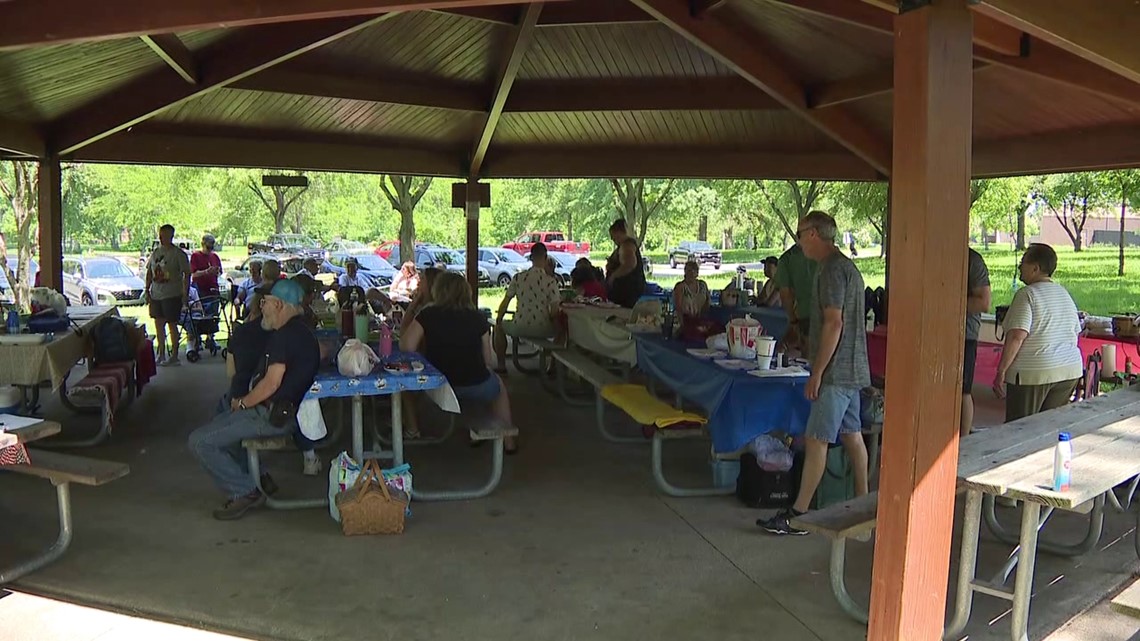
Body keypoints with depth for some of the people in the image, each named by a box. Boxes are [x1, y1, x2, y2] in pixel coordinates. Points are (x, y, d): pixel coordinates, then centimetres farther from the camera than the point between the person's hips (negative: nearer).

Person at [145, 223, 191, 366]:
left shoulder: (178, 254, -7)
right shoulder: (155, 252, 10)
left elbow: (187, 274, -8)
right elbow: (149, 273, 17)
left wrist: (185, 294, -13)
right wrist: (147, 291, 11)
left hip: (172, 295, -6)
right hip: (156, 295, 6)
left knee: (172, 324, -2)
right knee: (158, 324, 10)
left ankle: (174, 356, 6)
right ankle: (161, 354, 21)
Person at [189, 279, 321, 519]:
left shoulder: (284, 336, -18)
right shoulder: (304, 333, 13)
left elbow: (272, 383, -22)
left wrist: (242, 403, -5)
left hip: (274, 415, -10)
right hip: (289, 411, 10)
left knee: (200, 441, -9)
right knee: (220, 423, 29)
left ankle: (245, 493, -6)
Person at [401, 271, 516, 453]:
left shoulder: (428, 315, -5)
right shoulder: (477, 318, -2)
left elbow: (406, 346, -11)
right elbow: (487, 359, 0)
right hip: (476, 387, 0)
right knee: (499, 385, 34)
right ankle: (508, 441, 35)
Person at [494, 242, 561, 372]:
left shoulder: (518, 277, -2)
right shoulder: (551, 281, -7)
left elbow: (505, 302, 2)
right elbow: (554, 310, -10)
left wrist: (498, 321, 18)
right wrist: (549, 322, 11)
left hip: (520, 328, 0)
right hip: (543, 329, 0)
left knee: (500, 327, 31)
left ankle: (501, 365, 29)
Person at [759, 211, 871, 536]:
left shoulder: (832, 270, -16)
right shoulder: (847, 266, 16)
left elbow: (834, 324, -23)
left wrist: (817, 373, -20)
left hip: (837, 372, -10)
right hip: (853, 370, 10)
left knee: (816, 440, -8)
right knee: (852, 435, 15)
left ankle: (798, 515, -4)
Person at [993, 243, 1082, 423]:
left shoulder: (1027, 294, -12)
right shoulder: (1065, 294, 14)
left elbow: (1017, 336, -20)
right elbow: (1075, 333, 20)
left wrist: (1001, 372, -16)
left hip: (1033, 374, -8)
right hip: (1070, 370, 8)